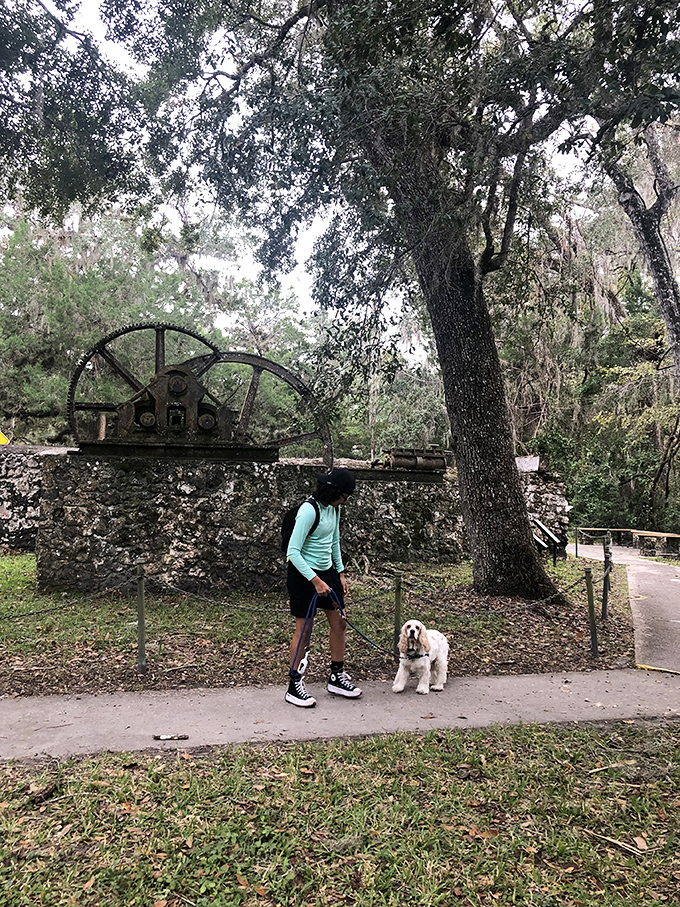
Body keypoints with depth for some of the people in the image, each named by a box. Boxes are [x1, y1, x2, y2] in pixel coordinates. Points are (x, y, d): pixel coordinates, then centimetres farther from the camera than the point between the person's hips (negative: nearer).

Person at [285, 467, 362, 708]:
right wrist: (315, 581, -25)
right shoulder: (309, 510, -24)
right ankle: (294, 686, 15)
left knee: (339, 622, 11)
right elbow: (293, 552, -24)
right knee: (304, 629, 0)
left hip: (326, 571, 8)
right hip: (303, 574, -8)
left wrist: (340, 574, 13)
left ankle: (336, 677, 27)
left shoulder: (334, 508, 2)